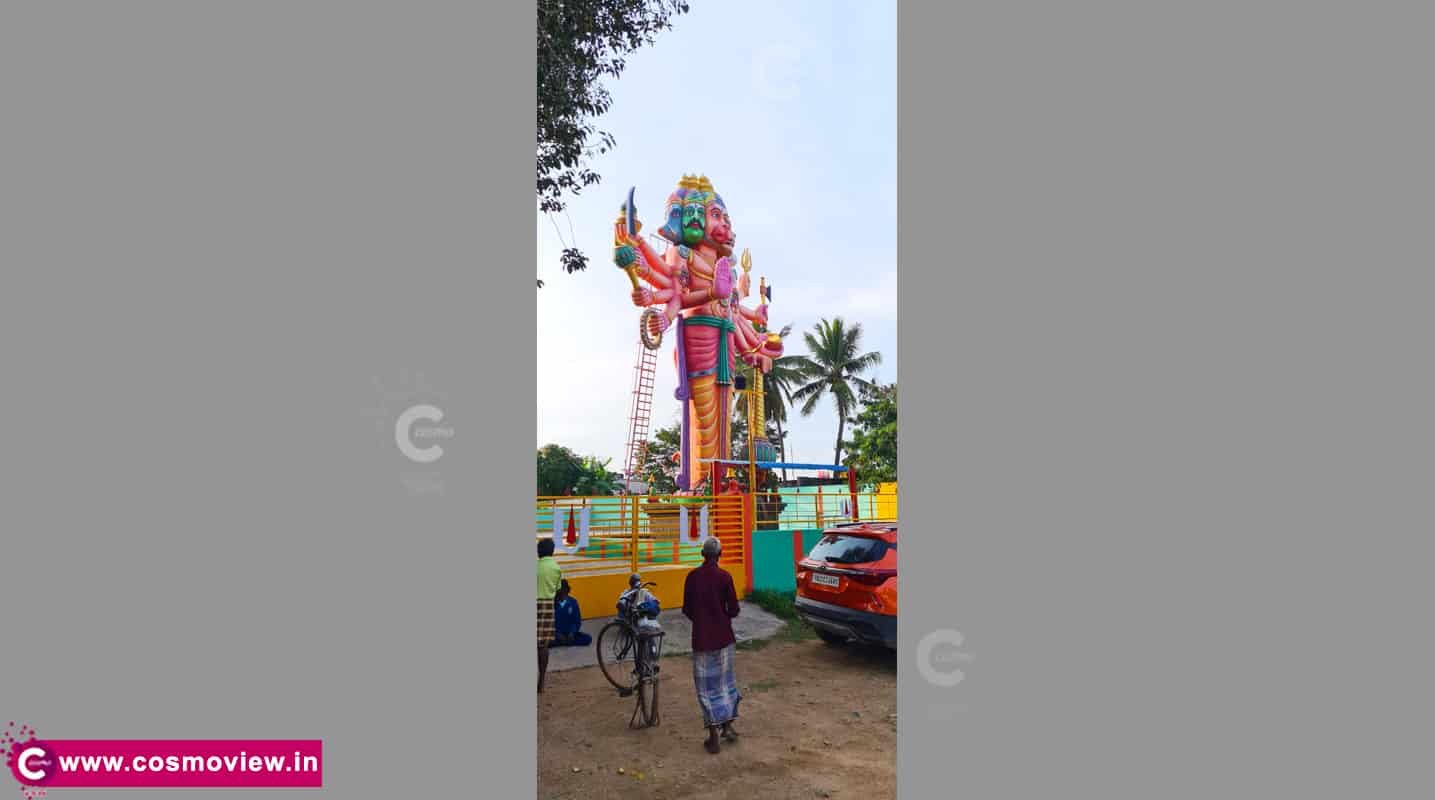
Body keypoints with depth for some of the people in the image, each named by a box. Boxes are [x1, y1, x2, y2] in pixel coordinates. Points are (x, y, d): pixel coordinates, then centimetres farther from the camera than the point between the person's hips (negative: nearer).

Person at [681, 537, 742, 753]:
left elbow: (686, 610, 1)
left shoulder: (692, 577, -5)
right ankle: (728, 726, 24)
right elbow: (733, 610, -8)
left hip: (701, 638, 0)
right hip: (723, 637, 0)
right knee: (725, 680, 19)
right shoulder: (724, 576, -10)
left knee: (707, 686, 6)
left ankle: (713, 737, 6)